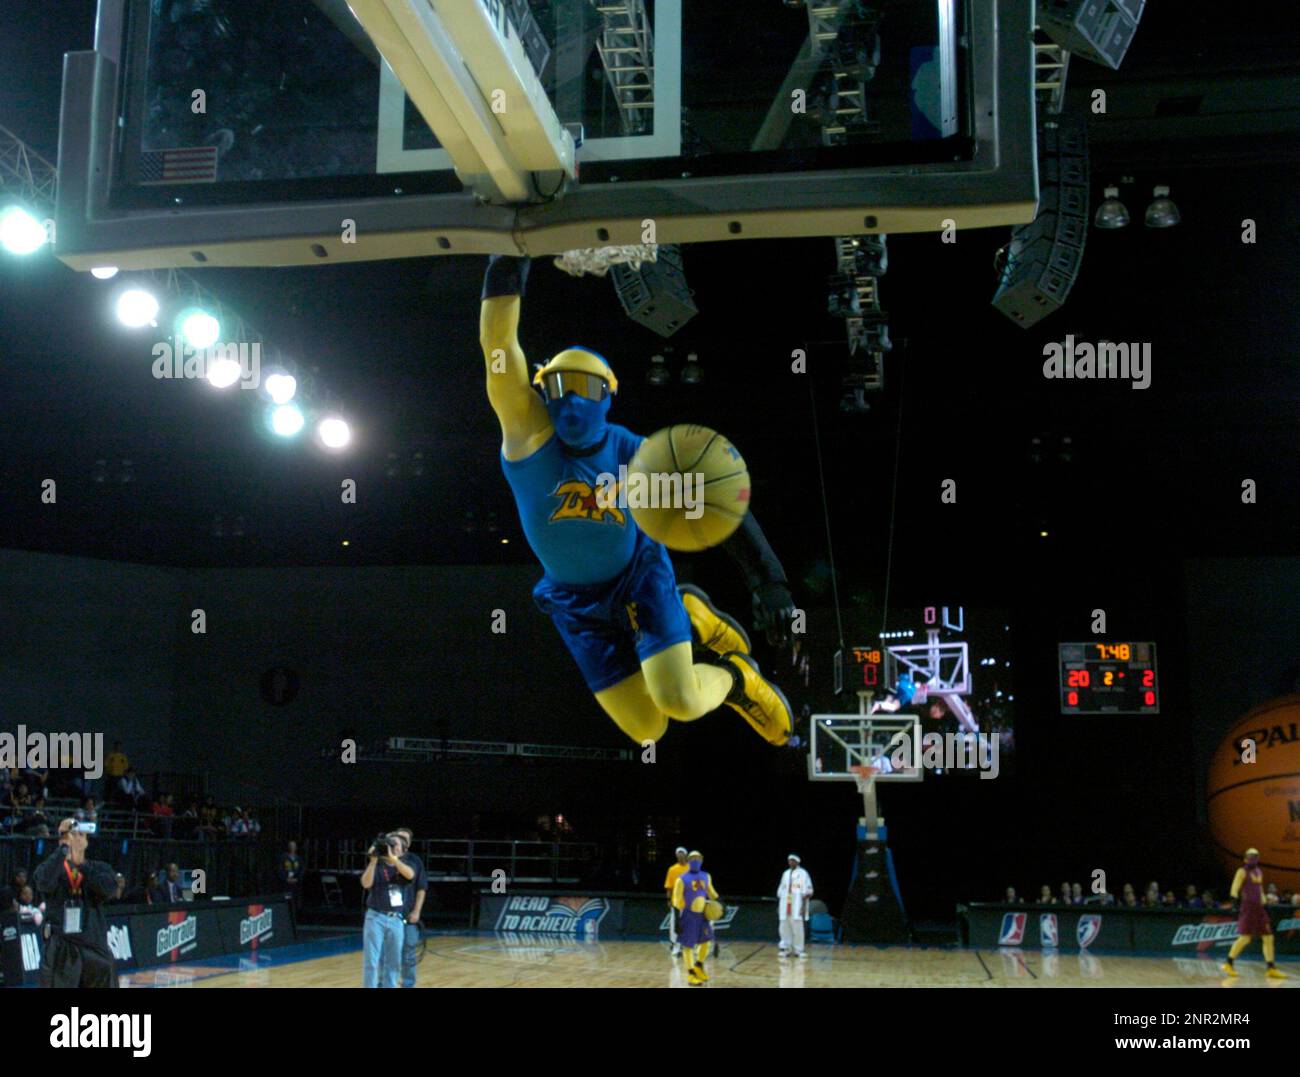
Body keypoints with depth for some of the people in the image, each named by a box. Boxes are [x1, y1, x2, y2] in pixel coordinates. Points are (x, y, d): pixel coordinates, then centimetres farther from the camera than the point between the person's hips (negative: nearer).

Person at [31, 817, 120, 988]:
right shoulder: (49, 867, 3)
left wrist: (81, 865, -15)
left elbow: (109, 888, -12)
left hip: (95, 946, 3)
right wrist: (63, 849, -16)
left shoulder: (99, 868, 9)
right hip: (60, 947, -3)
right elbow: (45, 883, -21)